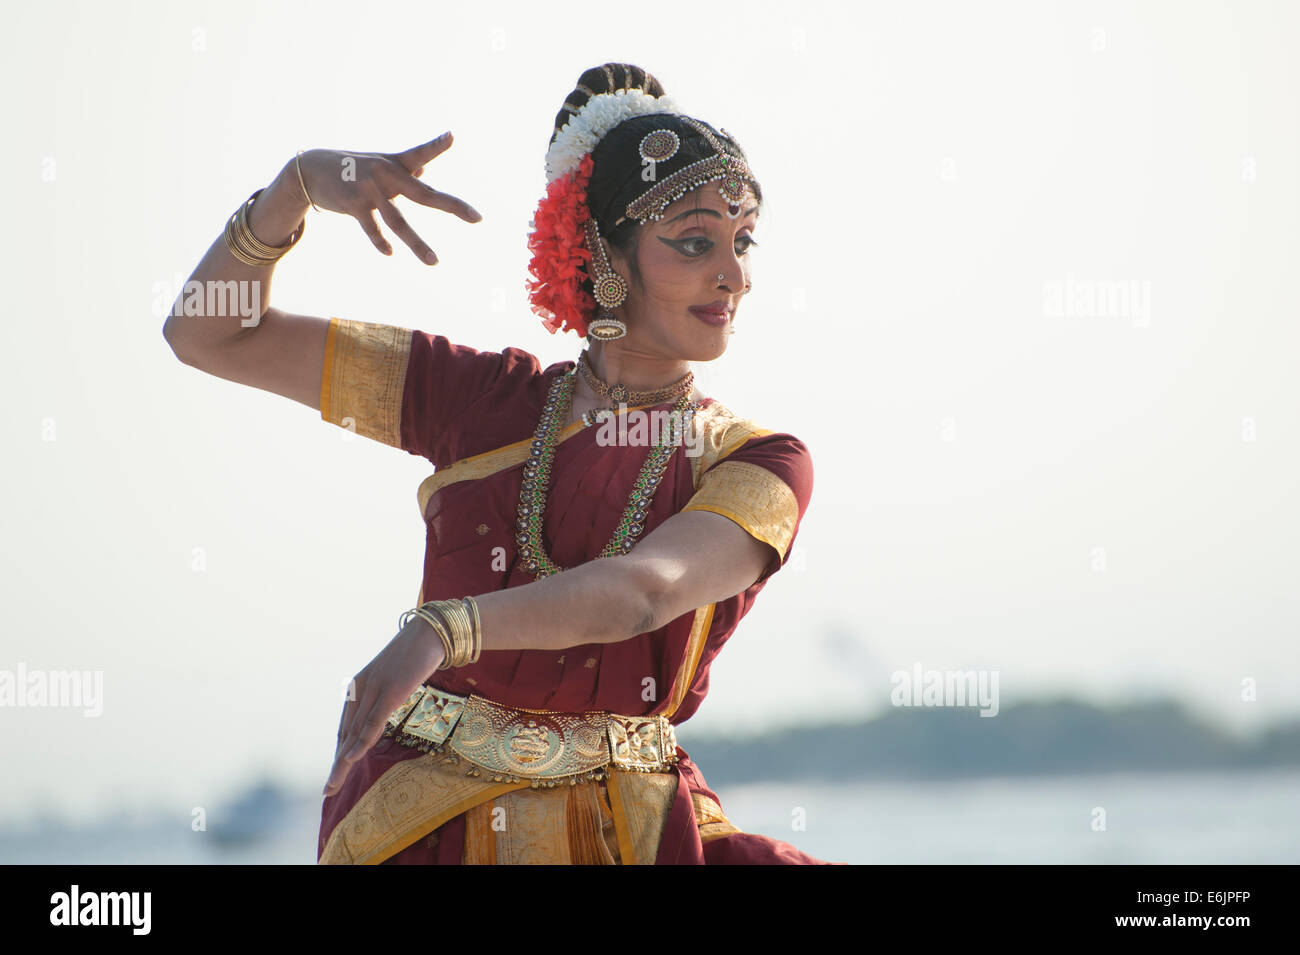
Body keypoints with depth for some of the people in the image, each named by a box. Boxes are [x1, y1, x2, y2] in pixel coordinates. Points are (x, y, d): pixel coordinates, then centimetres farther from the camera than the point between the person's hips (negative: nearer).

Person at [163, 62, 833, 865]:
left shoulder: (764, 467, 0)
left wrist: (443, 630, -39)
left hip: (632, 828, 0)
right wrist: (300, 182, -10)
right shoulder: (485, 399, 6)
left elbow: (644, 591, -22)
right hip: (422, 823, 0)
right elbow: (209, 335, 8)